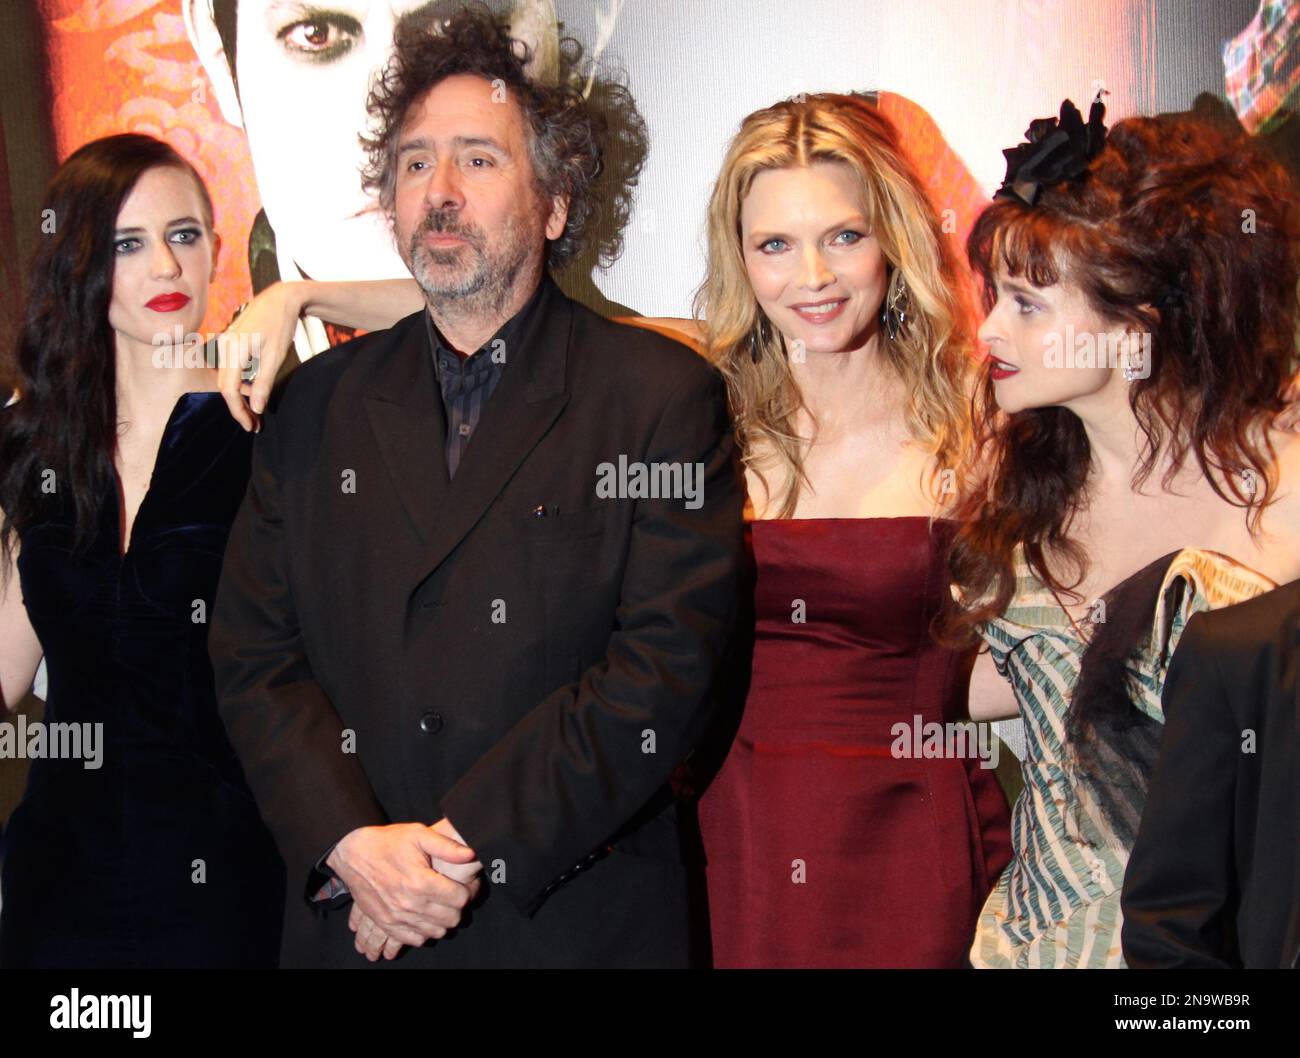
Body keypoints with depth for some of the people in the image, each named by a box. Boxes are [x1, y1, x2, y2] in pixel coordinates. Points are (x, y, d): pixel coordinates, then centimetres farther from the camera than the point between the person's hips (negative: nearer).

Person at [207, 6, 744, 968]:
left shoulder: (665, 398, -5)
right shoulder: (318, 408, 7)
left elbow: (667, 666, -13)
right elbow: (254, 654, 3)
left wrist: (465, 845, -17)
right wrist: (352, 842, -13)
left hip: (579, 920, -3)